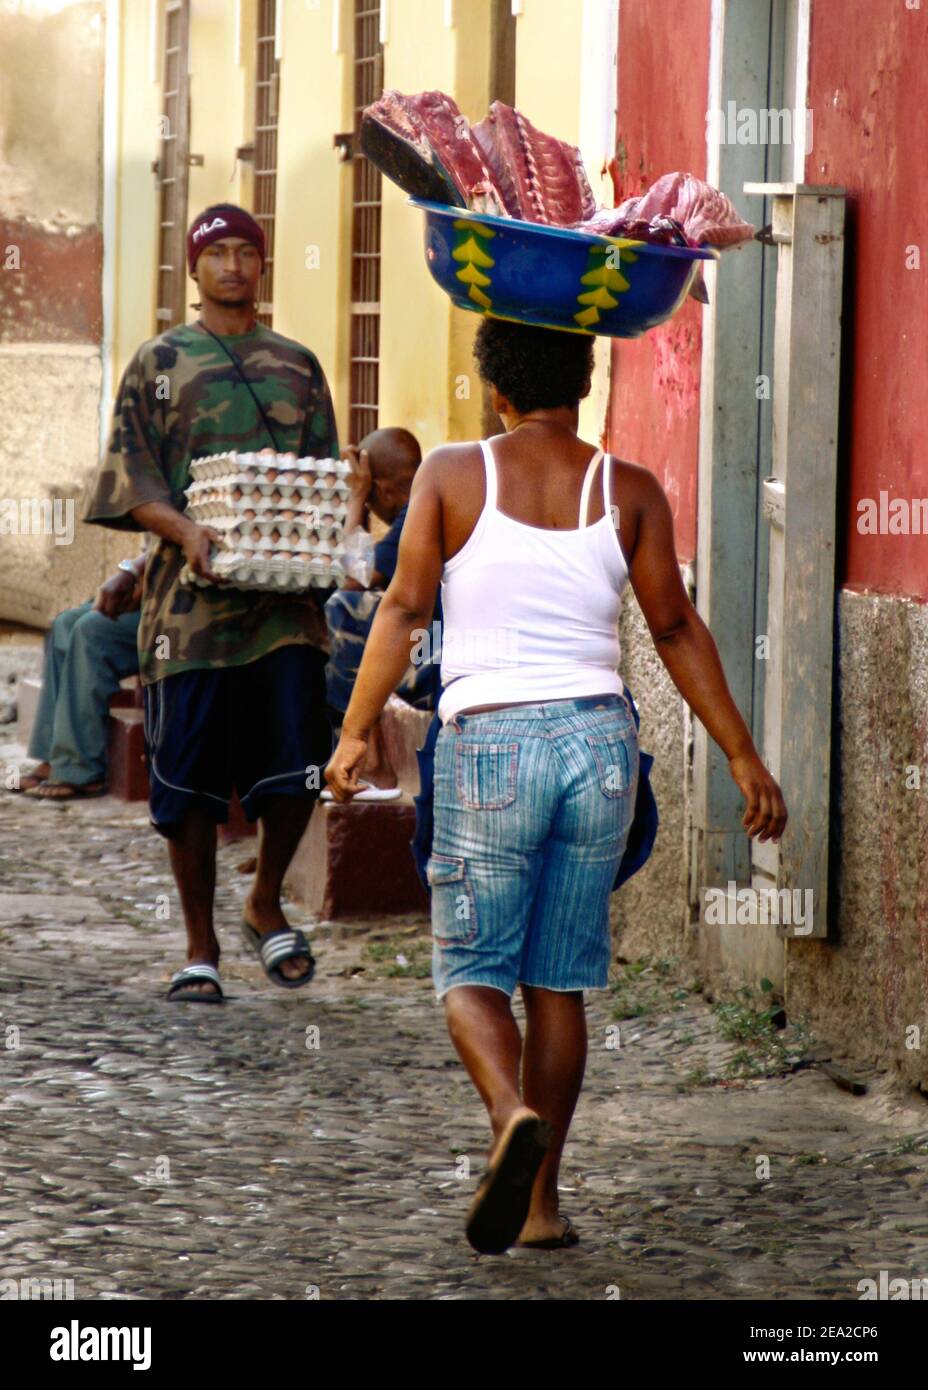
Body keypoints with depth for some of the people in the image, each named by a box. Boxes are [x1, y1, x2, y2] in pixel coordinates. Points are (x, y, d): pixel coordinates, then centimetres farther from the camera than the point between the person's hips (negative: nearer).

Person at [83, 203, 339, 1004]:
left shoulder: (297, 366, 15)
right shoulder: (160, 363, 8)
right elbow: (132, 475, 1)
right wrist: (184, 530, -17)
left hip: (287, 593, 2)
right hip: (193, 594, -2)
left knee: (297, 761, -8)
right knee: (191, 772, 0)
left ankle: (266, 906, 18)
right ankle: (200, 948, 11)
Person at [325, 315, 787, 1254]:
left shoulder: (452, 474, 1)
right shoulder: (629, 491, 4)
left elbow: (403, 609, -3)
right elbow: (677, 630, 2)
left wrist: (354, 735, 1)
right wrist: (744, 758, 6)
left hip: (491, 739, -2)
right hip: (599, 736, 2)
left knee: (470, 971, 6)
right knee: (559, 979, 11)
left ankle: (512, 1116, -24)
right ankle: (540, 1200, 13)